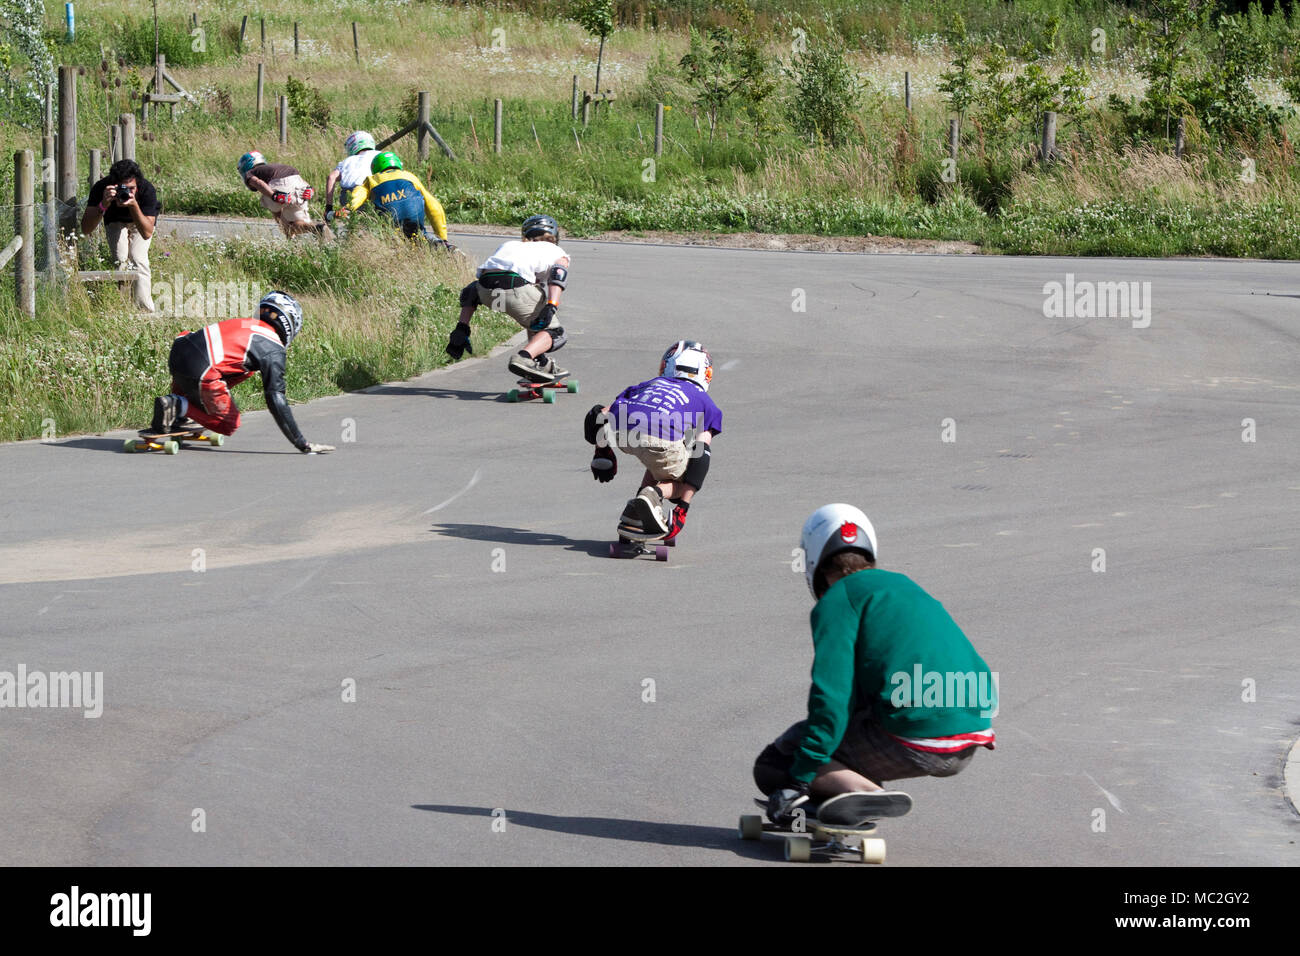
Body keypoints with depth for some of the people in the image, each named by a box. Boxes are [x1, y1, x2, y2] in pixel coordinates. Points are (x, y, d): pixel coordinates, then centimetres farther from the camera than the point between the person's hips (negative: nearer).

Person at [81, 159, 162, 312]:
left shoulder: (147, 189, -38)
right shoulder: (101, 188, -36)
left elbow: (147, 233, -41)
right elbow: (86, 229, -40)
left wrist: (134, 205, -54)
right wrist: (103, 205, -54)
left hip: (141, 220, -1)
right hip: (115, 221, 1)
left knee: (138, 259, -20)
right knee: (120, 260, -19)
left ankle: (146, 309, -15)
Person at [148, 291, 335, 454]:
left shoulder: (244, 324, 24)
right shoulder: (274, 350, 3)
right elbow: (275, 398, -1)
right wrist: (302, 444, 2)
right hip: (200, 372, -7)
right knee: (229, 425, 14)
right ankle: (180, 406, -6)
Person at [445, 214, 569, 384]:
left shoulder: (507, 245, 39)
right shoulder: (557, 253, 29)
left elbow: (472, 289, 29)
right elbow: (558, 274, 1)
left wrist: (461, 328, 26)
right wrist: (551, 307, -11)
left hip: (486, 293, 5)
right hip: (517, 288, -5)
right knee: (555, 333, 10)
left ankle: (542, 363, 26)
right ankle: (523, 357, -16)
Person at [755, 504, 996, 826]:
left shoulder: (837, 601, 0)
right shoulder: (906, 586, 23)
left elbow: (831, 698, -10)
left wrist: (800, 778, -9)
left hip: (914, 744, -8)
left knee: (773, 766, 1)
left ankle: (870, 796, -22)